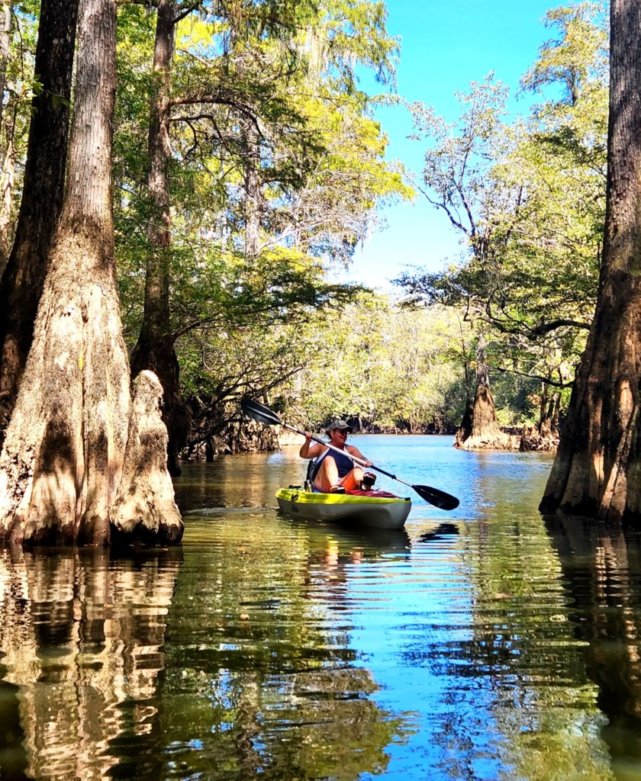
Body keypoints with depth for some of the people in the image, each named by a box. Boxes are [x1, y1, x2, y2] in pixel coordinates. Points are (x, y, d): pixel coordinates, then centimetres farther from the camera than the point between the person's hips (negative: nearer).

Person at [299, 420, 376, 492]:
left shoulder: (350, 449, 17)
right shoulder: (322, 447, 11)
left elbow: (362, 458, -1)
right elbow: (303, 455, 0)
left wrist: (366, 462, -25)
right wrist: (307, 442, -19)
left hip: (344, 486, 2)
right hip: (323, 486, -2)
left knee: (357, 469, -19)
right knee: (329, 459, -21)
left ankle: (363, 483, -58)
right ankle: (334, 487, -52)